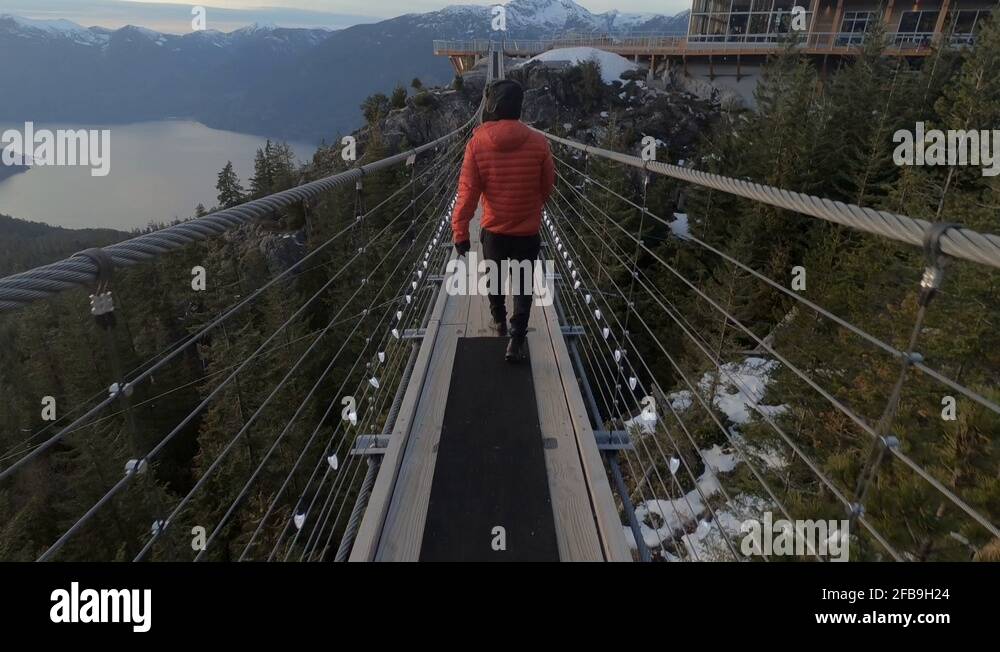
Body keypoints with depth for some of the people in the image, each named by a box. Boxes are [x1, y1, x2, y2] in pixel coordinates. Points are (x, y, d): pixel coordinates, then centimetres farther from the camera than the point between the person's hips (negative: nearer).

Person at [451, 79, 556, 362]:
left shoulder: (477, 143, -14)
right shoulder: (538, 142, -12)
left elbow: (468, 191, -14)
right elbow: (548, 186, 0)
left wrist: (460, 231, -7)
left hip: (493, 230, 1)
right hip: (528, 230, 0)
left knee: (494, 278, 24)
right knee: (523, 285, 13)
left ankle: (499, 321, 44)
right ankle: (517, 340, 7)